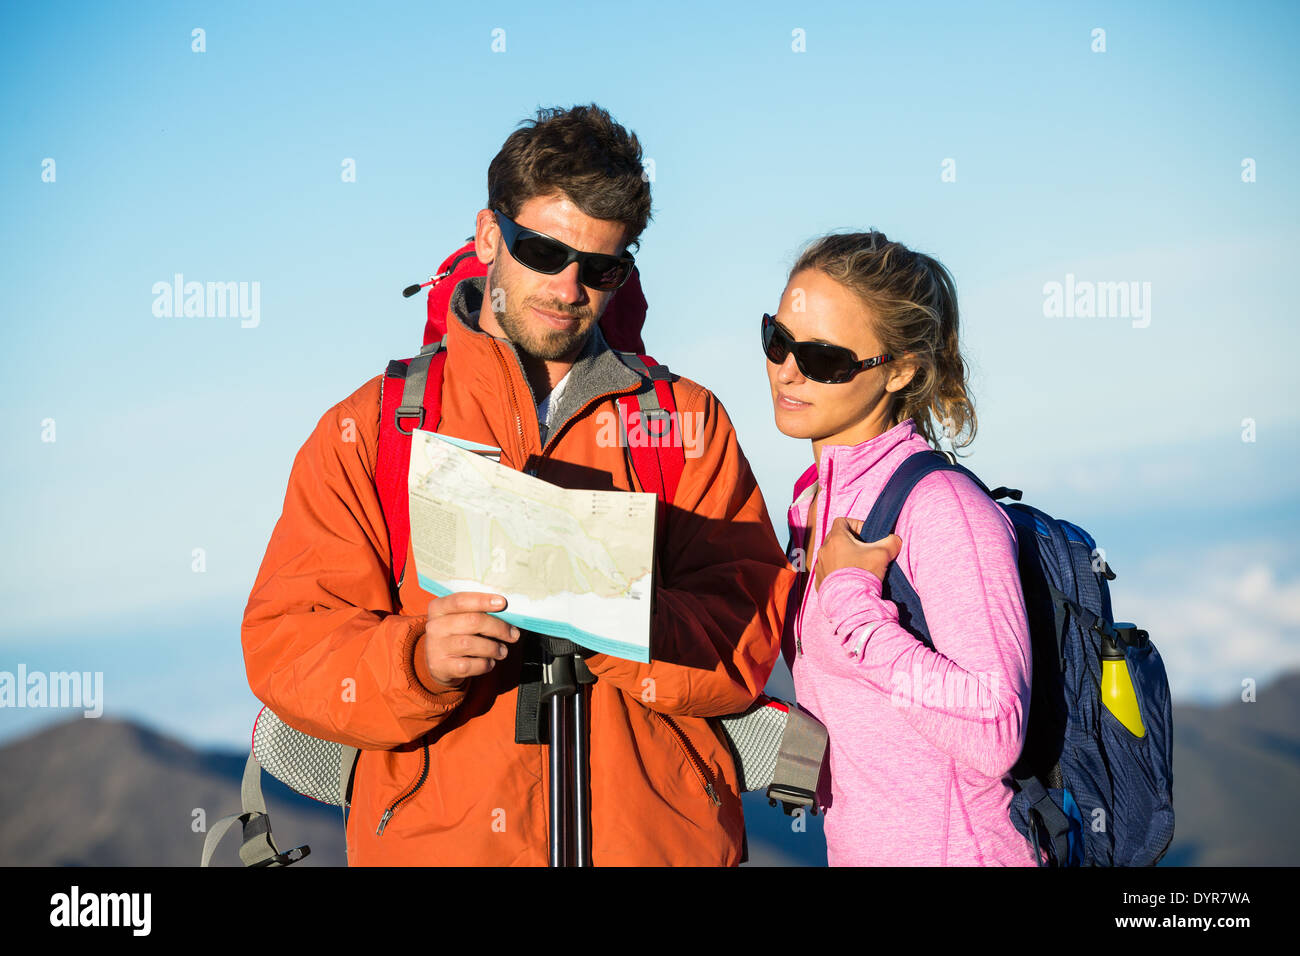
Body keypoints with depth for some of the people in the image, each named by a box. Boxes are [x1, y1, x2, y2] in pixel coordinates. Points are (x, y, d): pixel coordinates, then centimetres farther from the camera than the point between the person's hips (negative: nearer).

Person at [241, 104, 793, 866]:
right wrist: (418, 659, -21)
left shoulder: (689, 421, 9)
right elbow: (286, 646, -2)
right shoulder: (369, 431, 6)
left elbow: (755, 636, -1)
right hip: (437, 840, 0)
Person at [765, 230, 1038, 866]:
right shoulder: (815, 501, 6)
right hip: (854, 848, 8)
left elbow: (993, 739, -27)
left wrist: (851, 599, -22)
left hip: (949, 851, -8)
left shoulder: (944, 509, -19)